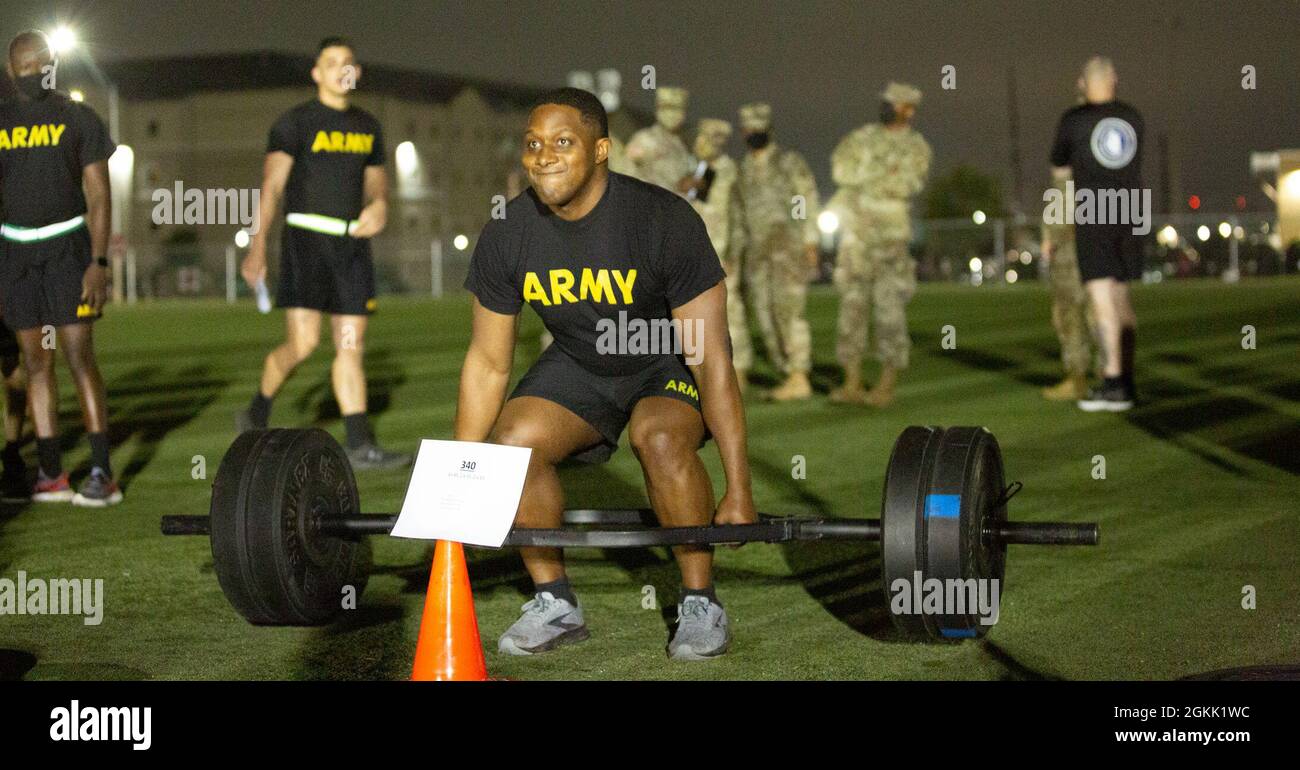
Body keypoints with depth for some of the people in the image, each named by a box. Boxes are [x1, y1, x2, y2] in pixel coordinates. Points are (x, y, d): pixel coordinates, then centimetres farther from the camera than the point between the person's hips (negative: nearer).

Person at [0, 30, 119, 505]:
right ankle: (50, 474, 8)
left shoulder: (78, 119, -1)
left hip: (66, 248, -4)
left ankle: (102, 473, -9)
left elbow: (98, 195, -3)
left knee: (79, 358, -9)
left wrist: (98, 262, -12)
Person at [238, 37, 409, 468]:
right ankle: (256, 415, 12)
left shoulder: (368, 127, 15)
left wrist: (378, 206, -2)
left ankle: (360, 446, 1)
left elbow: (376, 183, 23)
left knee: (352, 345, 2)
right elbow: (271, 185, -9)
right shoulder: (296, 123, -3)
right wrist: (257, 248, -19)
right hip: (306, 238, -5)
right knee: (302, 343, -12)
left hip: (352, 242, 5)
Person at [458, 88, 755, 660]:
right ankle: (555, 605, -3)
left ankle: (700, 603, -16)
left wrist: (738, 491, -27)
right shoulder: (506, 237, -17)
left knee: (659, 439, -35)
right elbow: (487, 364, -6)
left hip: (670, 363, -4)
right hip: (580, 365, 4)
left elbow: (712, 360, -26)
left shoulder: (664, 221, -30)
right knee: (511, 442, -22)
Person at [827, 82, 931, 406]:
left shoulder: (917, 147, 0)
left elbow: (906, 185, -17)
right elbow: (841, 169, -8)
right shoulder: (864, 136, 8)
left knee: (890, 313, -5)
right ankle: (852, 385, 10)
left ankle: (886, 387, -1)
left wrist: (865, 178, -16)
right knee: (852, 310, 4)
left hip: (890, 239, -4)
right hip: (855, 237, 4)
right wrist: (885, 173, -12)